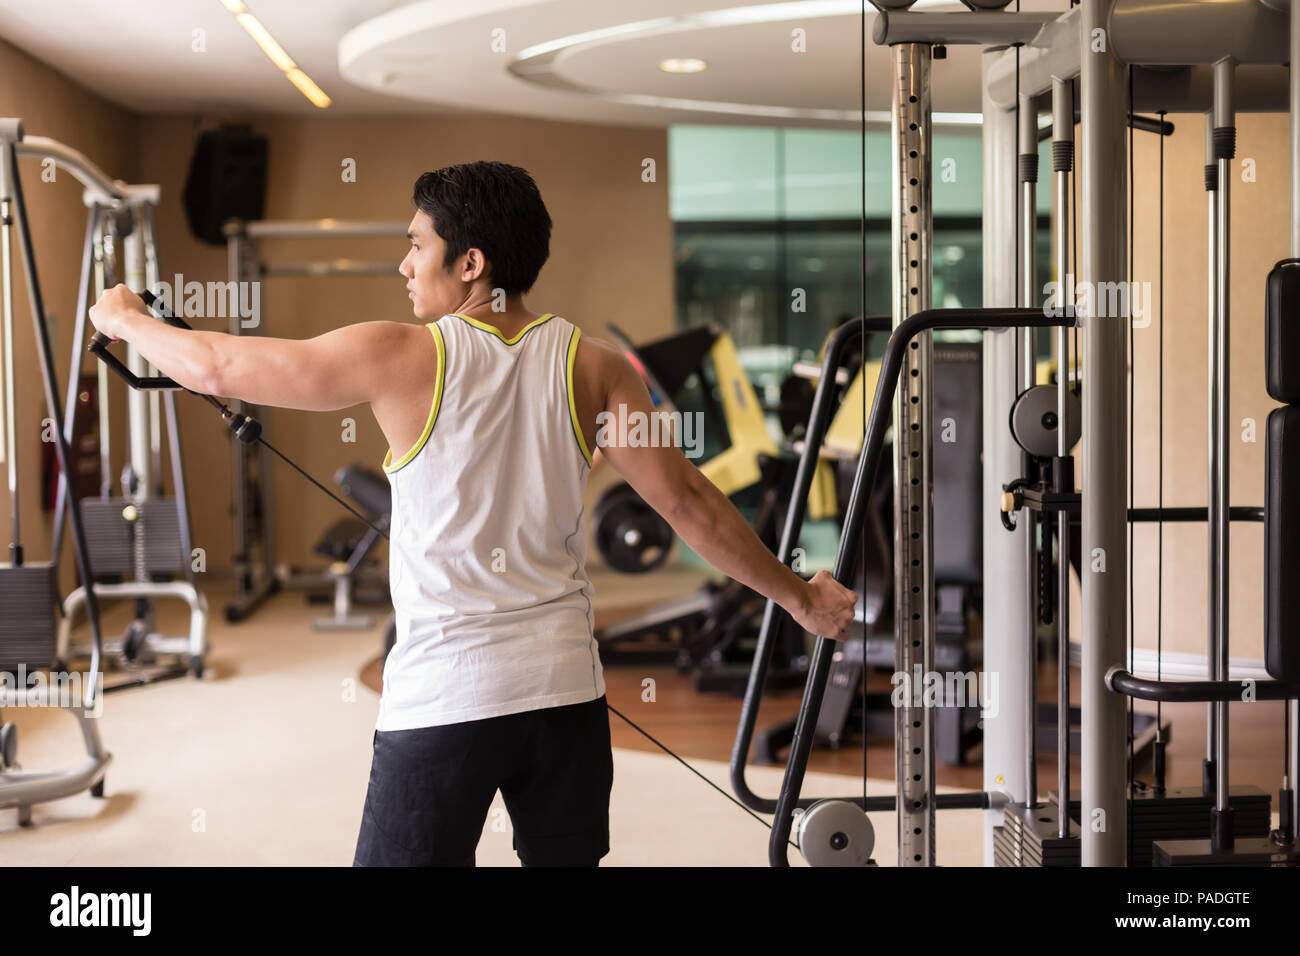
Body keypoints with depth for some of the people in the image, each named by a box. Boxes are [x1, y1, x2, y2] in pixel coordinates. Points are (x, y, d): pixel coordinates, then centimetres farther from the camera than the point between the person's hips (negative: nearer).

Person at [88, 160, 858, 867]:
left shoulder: (403, 359, -8)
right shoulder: (592, 368, 1)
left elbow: (220, 368, -1)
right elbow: (687, 501, 1)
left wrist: (125, 318, 18)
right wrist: (802, 596, 11)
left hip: (443, 697, -4)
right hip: (566, 686, 4)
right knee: (567, 858, 18)